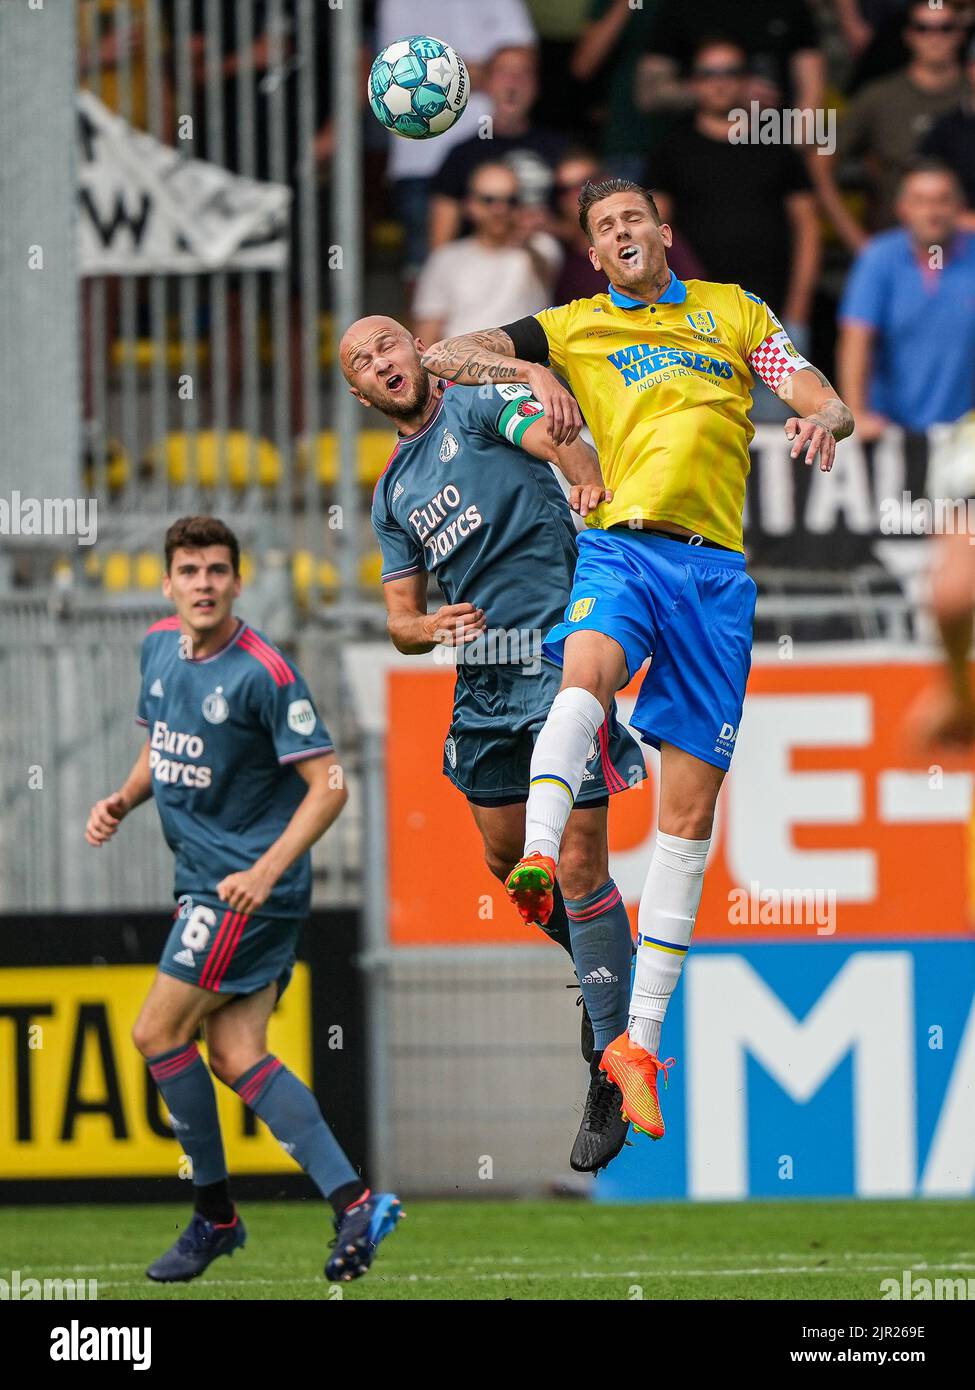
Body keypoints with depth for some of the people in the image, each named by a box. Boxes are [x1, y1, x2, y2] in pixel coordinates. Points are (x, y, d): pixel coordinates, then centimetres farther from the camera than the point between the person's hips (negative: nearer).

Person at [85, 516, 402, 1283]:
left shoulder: (264, 673, -17)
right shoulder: (159, 647, 7)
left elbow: (328, 785, -18)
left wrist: (266, 872, -26)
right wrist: (124, 799, 4)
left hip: (248, 887, -8)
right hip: (204, 878, 8)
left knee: (159, 1033, -7)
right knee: (235, 1055, 1)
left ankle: (215, 1213, 6)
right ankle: (354, 1202, -1)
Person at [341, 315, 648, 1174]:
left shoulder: (478, 406, -1)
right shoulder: (393, 494, 19)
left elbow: (556, 436, -22)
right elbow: (401, 620, 17)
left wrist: (589, 488, -45)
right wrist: (432, 628, -8)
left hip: (559, 656, -7)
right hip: (481, 678, 8)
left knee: (578, 864, -10)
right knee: (506, 861, 12)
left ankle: (611, 1069, -5)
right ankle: (609, 973, 38)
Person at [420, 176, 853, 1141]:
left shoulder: (734, 311, 20)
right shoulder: (575, 327, 16)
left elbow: (825, 402, 14)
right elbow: (442, 357, 8)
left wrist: (822, 419, -11)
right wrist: (530, 373, -12)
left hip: (715, 568, 2)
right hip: (624, 545, -2)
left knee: (689, 813, -2)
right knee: (587, 666, -38)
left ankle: (641, 1041, 4)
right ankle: (538, 856, -60)